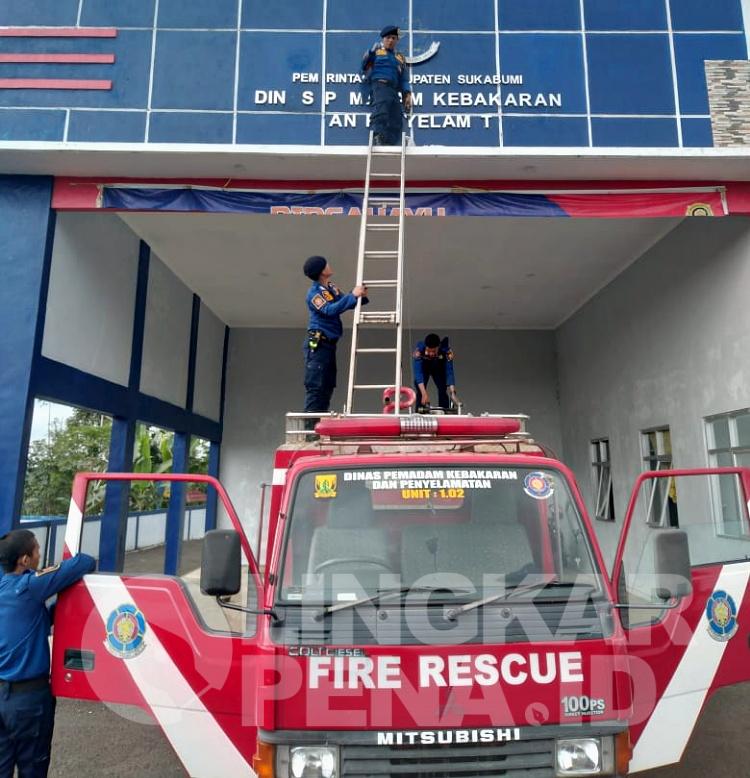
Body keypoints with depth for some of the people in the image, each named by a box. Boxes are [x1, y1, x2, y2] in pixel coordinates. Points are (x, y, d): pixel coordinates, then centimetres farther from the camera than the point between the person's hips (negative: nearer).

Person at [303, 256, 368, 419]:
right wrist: (353, 295, -24)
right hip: (317, 345, -9)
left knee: (327, 386, 11)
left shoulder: (332, 288, 14)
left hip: (329, 344, 9)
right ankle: (310, 423, -7)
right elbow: (330, 310, -26)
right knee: (315, 386, -10)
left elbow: (345, 304, 16)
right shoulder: (314, 293, -12)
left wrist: (361, 297, -2)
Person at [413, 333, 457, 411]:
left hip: (439, 367, 1)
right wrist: (424, 393, -55)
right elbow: (418, 372, -45)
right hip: (423, 367, -1)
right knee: (420, 391, -14)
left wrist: (452, 393, -50)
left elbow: (449, 372, -39)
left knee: (444, 389, -12)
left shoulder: (446, 350, -37)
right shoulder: (419, 350, -40)